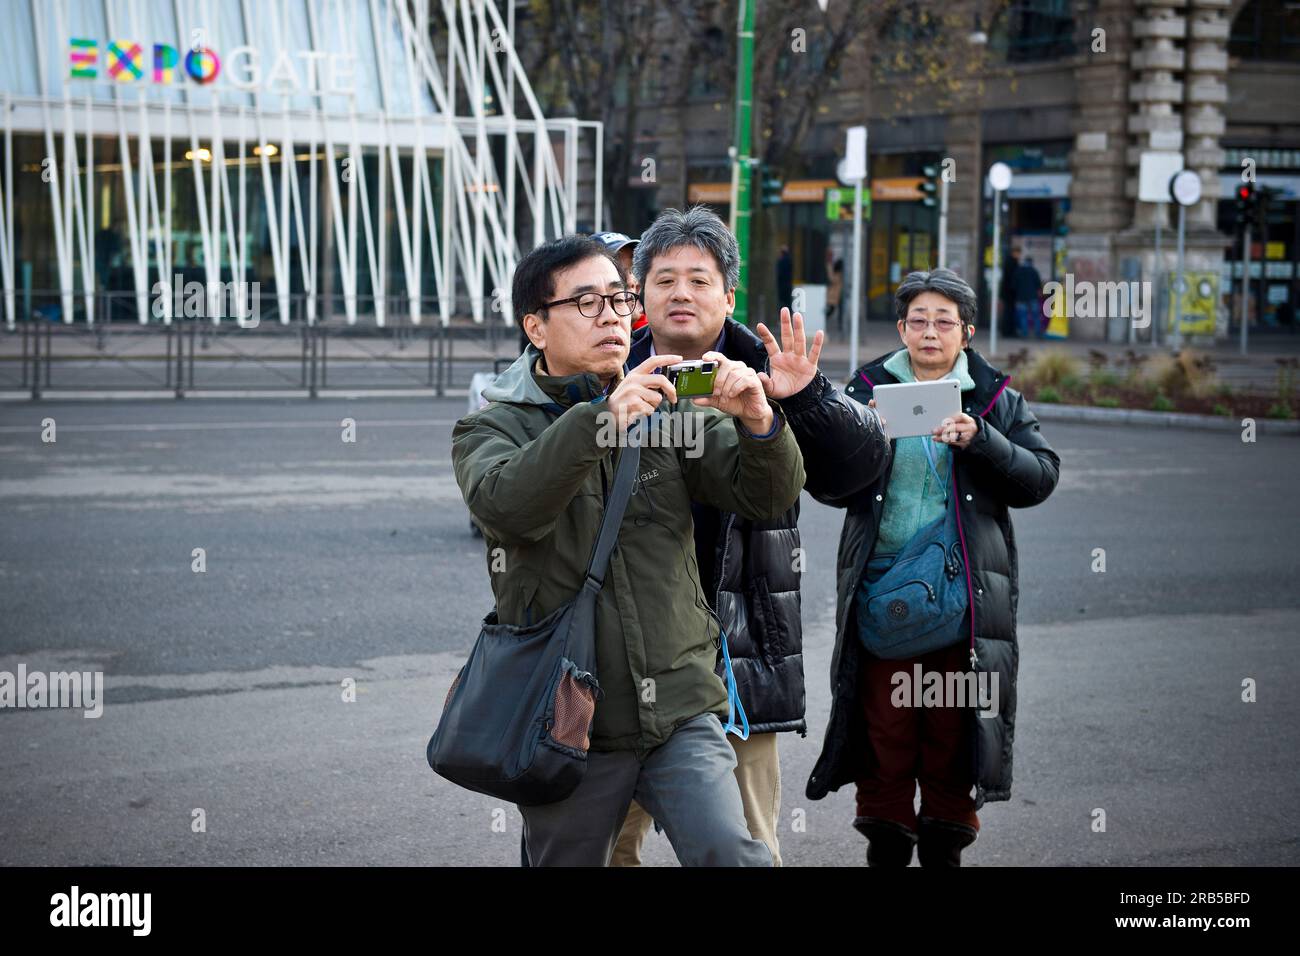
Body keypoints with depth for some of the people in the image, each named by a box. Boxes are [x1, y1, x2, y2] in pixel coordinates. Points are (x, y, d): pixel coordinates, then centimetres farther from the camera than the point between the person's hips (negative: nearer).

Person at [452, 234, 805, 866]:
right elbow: (505, 506, -21)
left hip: (681, 710, 1)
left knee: (732, 855, -18)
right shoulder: (491, 428, 1)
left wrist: (759, 422, -21)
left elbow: (767, 496, 0)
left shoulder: (671, 410, 9)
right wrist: (601, 419, -34)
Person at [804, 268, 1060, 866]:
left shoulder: (996, 398, 8)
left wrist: (980, 441, -15)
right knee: (884, 726, 2)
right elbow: (824, 484, 5)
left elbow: (1041, 477, 0)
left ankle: (944, 846, 17)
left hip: (962, 592, 0)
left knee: (953, 725, 4)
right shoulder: (868, 390, 9)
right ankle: (886, 847, 14)